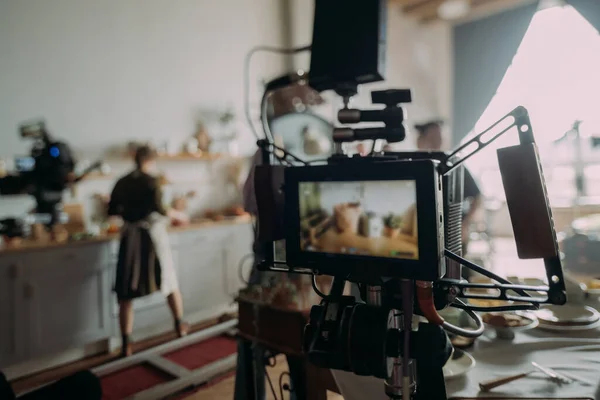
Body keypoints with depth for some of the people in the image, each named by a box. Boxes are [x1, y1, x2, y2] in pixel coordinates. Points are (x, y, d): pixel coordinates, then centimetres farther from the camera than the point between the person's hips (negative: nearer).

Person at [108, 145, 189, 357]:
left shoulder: (121, 182, 6)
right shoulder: (151, 180, -8)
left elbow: (112, 211, 12)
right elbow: (158, 209, -18)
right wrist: (178, 215, -2)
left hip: (130, 236, 3)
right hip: (152, 233, -3)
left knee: (126, 294, 8)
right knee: (170, 282, 17)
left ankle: (126, 345, 9)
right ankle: (180, 326, 31)